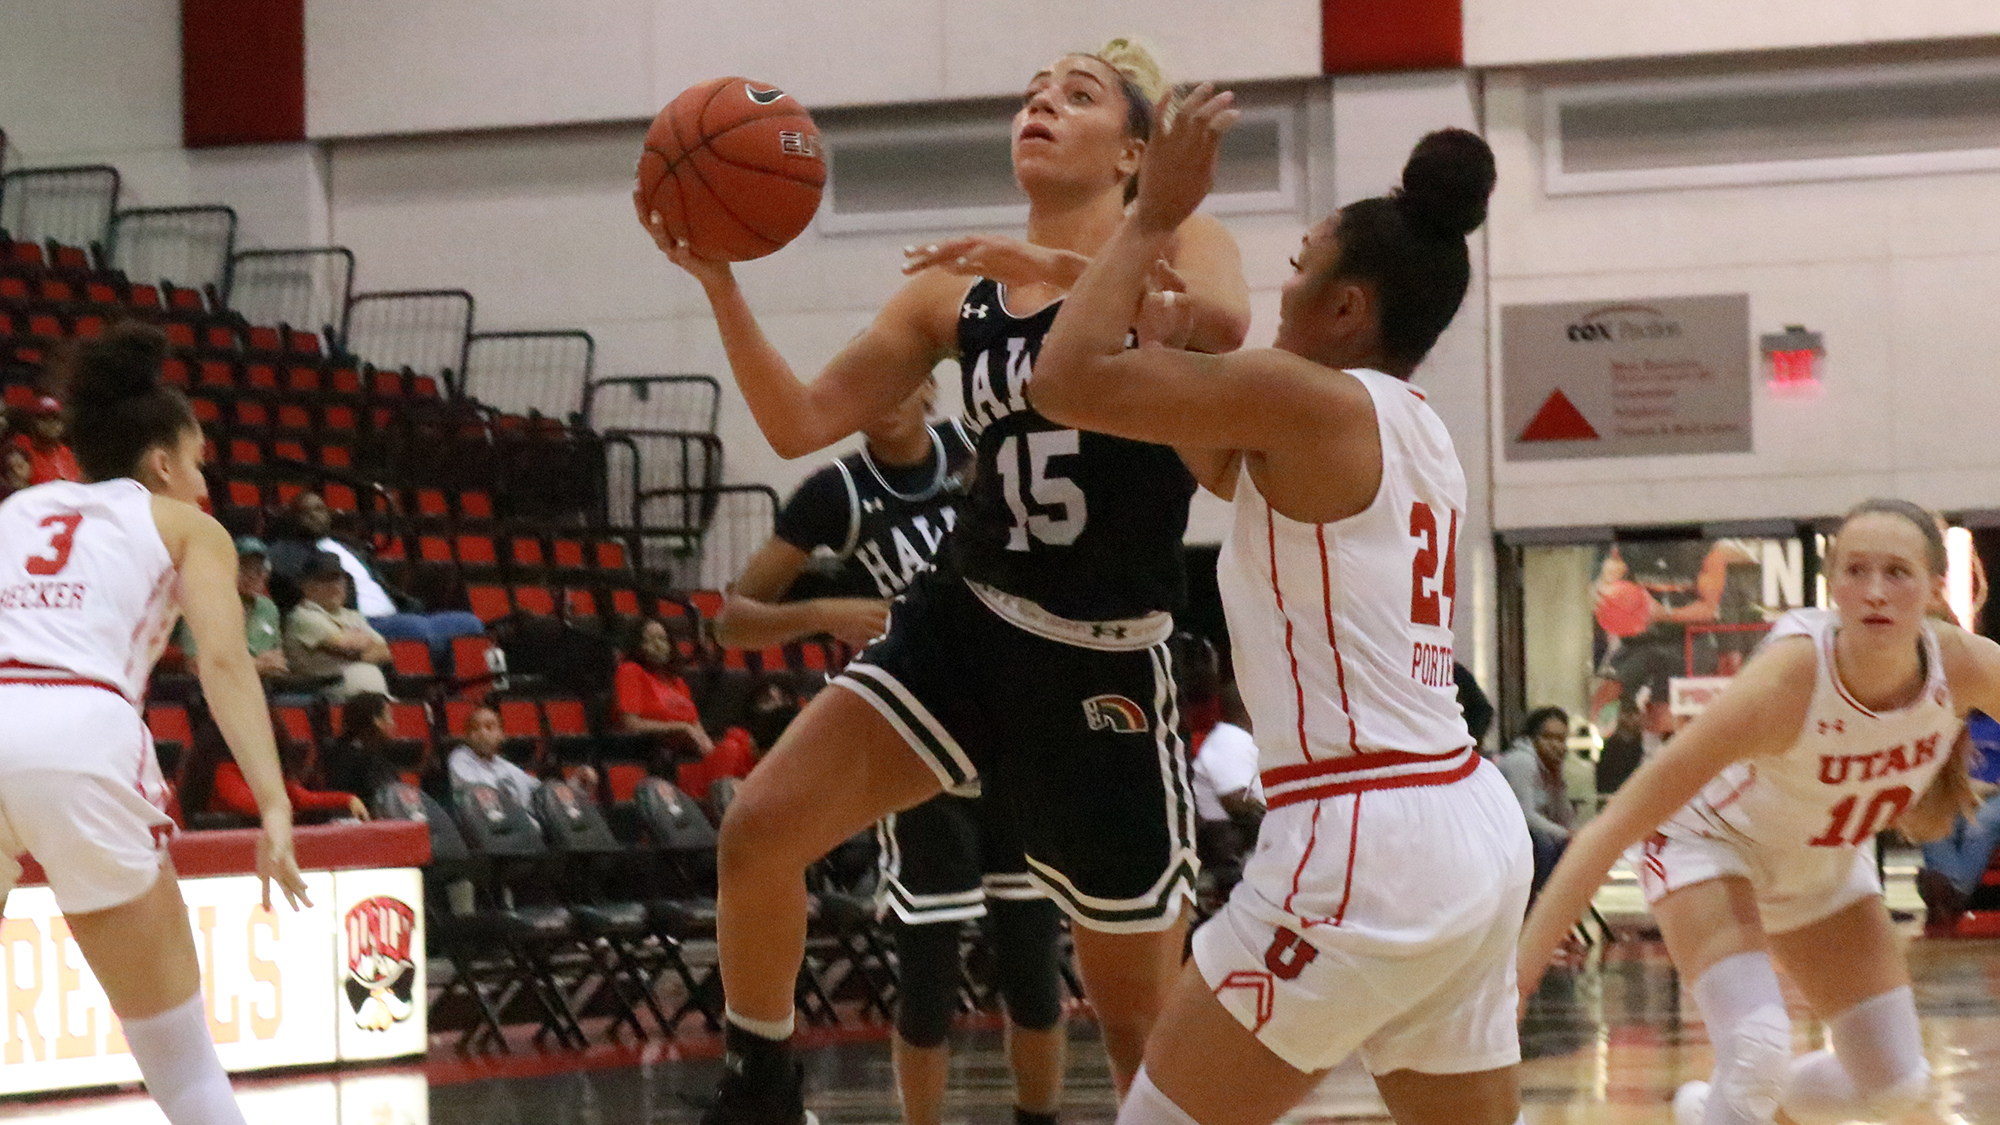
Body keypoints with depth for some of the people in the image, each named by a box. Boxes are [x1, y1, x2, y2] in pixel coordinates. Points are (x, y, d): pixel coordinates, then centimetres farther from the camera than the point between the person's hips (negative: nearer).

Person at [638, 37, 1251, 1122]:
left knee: (1135, 1011, 4)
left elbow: (1221, 324, -28)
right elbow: (799, 422, 6)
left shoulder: (1175, 248, -3)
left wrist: (1044, 262, -29)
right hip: (959, 625, 4)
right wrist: (719, 283, -7)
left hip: (1106, 670, -4)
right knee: (757, 829, -15)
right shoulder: (954, 288, 9)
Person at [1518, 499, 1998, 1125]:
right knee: (1757, 1046, -29)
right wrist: (1516, 974, -42)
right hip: (1710, 838, -6)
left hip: (1826, 856, 6)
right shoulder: (1785, 684, -40)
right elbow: (1609, 832, -38)